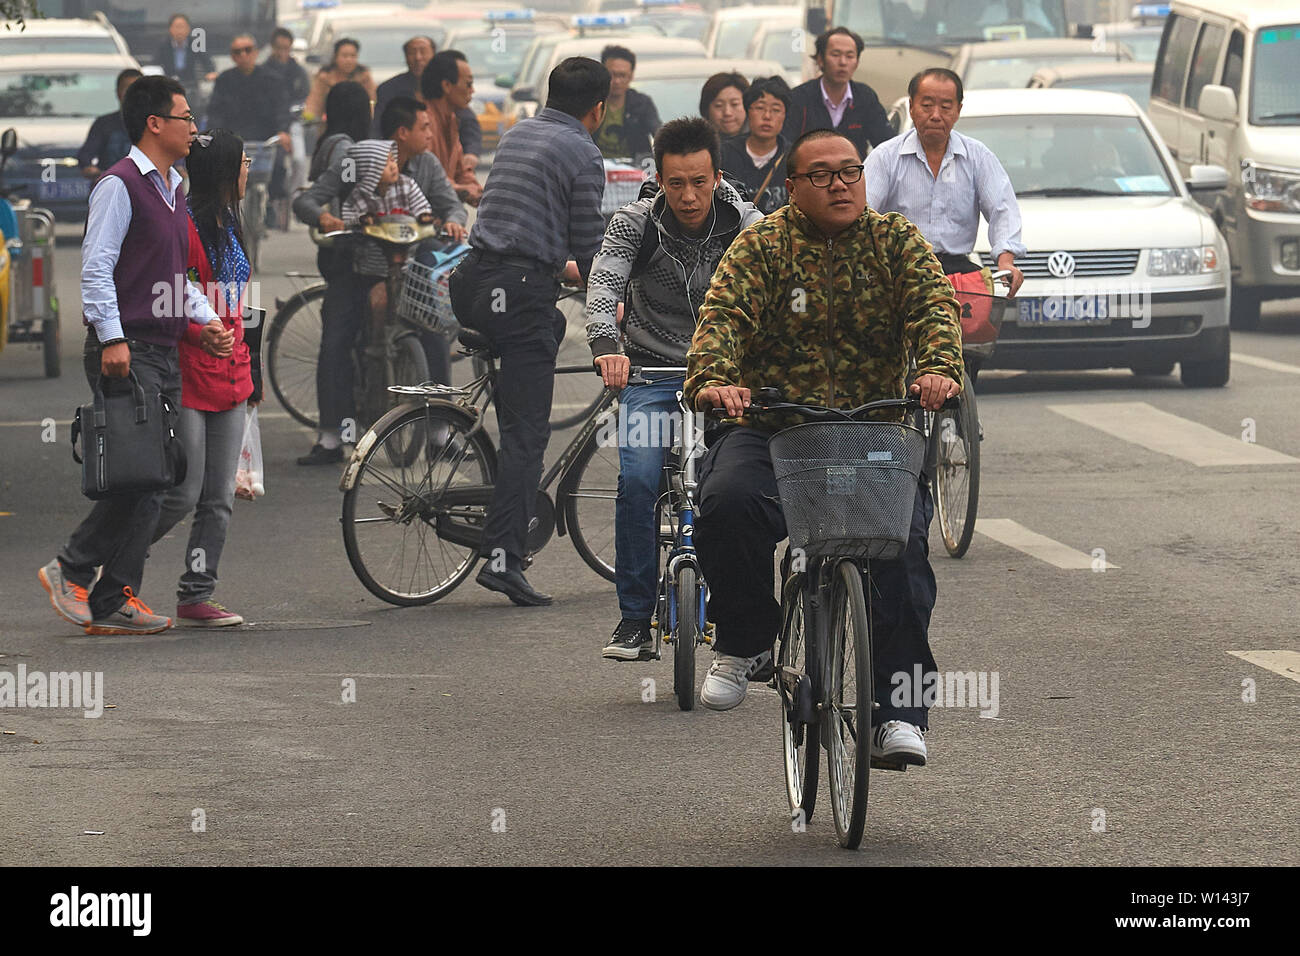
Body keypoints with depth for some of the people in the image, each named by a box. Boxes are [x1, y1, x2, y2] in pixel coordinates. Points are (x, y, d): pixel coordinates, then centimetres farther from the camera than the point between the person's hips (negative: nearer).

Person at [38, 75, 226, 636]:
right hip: (127, 352, -9)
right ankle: (72, 570, -2)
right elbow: (96, 266, -14)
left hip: (164, 353, 9)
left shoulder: (173, 191, 19)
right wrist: (112, 338, -20)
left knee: (152, 483, 5)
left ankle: (115, 601, 7)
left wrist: (203, 317, 11)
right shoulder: (120, 185, -9)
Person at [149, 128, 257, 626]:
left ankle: (195, 596, 9)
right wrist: (203, 336, -27)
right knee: (183, 494, -8)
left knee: (219, 499, 5)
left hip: (228, 380, 9)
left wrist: (248, 369, 25)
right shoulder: (185, 227, -12)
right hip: (187, 379, -9)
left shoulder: (228, 224, 17)